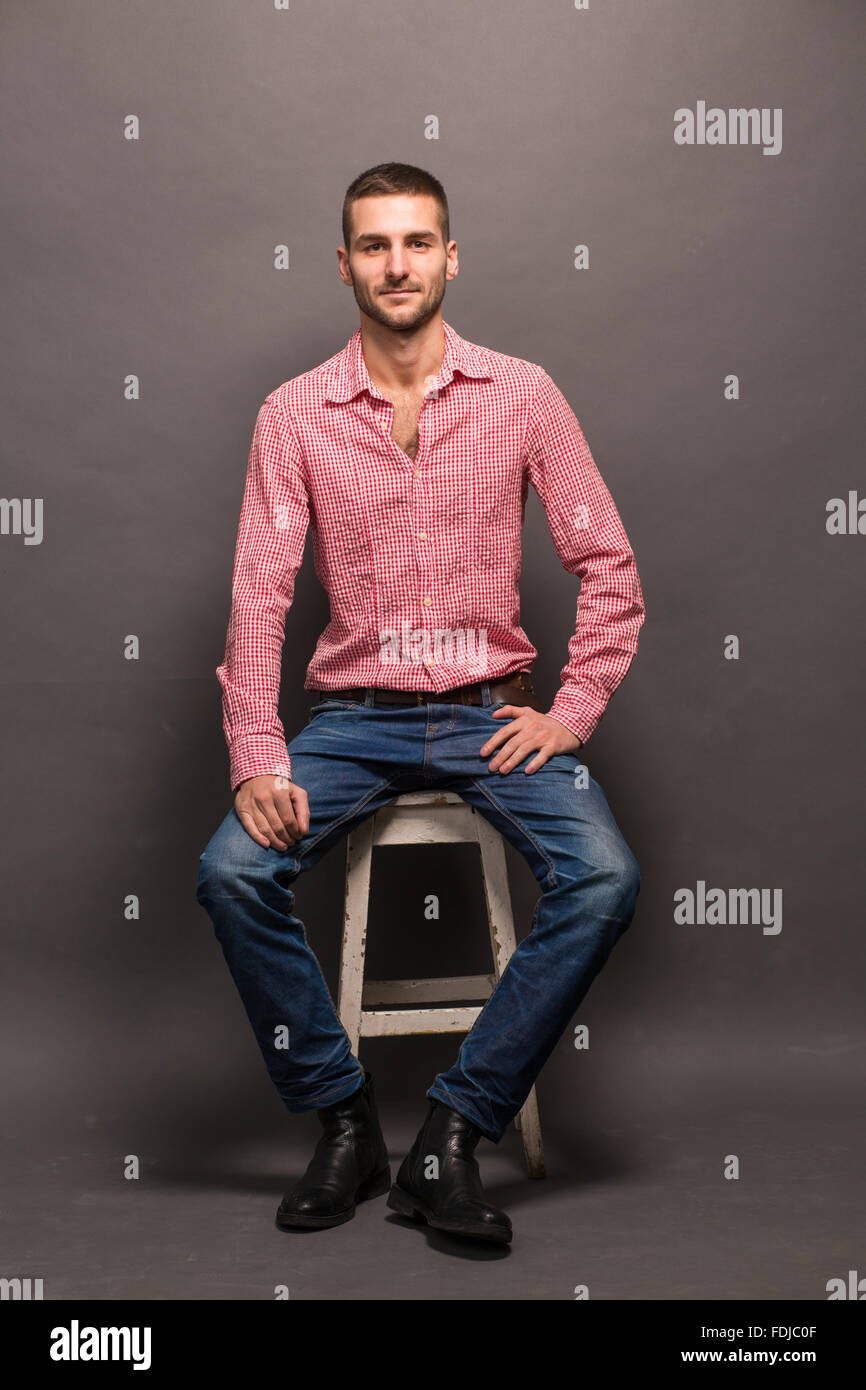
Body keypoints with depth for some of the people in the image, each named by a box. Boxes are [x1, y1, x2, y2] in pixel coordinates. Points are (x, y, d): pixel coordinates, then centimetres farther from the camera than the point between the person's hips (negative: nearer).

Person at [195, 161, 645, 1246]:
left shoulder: (523, 394, 1)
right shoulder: (294, 412, 2)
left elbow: (608, 568, 3)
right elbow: (258, 593, -3)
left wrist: (571, 712, -7)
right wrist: (256, 755, -14)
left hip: (494, 709, 0)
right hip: (355, 713, 1)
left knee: (605, 880, -25)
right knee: (231, 871, -23)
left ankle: (452, 1134, -11)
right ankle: (343, 1122, -3)